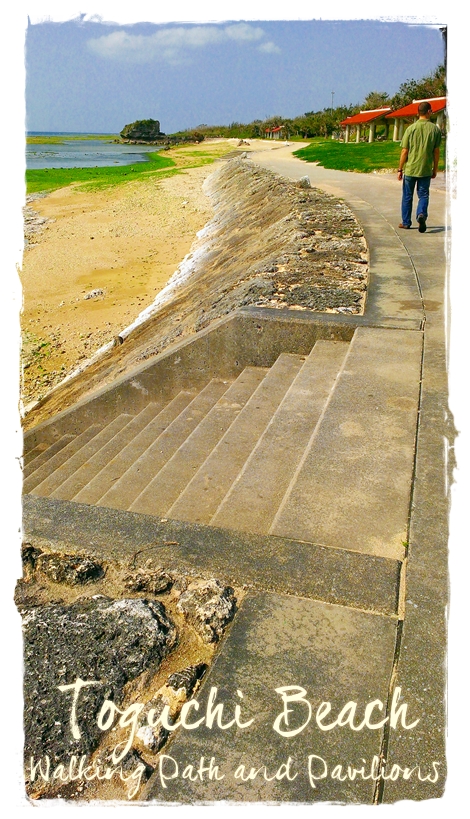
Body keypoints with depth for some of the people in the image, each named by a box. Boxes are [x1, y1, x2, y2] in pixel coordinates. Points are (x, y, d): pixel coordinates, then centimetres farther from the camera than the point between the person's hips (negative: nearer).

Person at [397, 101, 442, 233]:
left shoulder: (411, 129, -4)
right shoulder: (435, 129, -1)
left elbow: (404, 151, -4)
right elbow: (436, 152, 2)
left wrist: (400, 169, 4)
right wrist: (435, 169, 11)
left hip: (410, 168, 0)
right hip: (426, 170, 1)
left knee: (407, 196, 11)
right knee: (423, 195, 8)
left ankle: (406, 222, 17)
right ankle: (421, 214, -19)